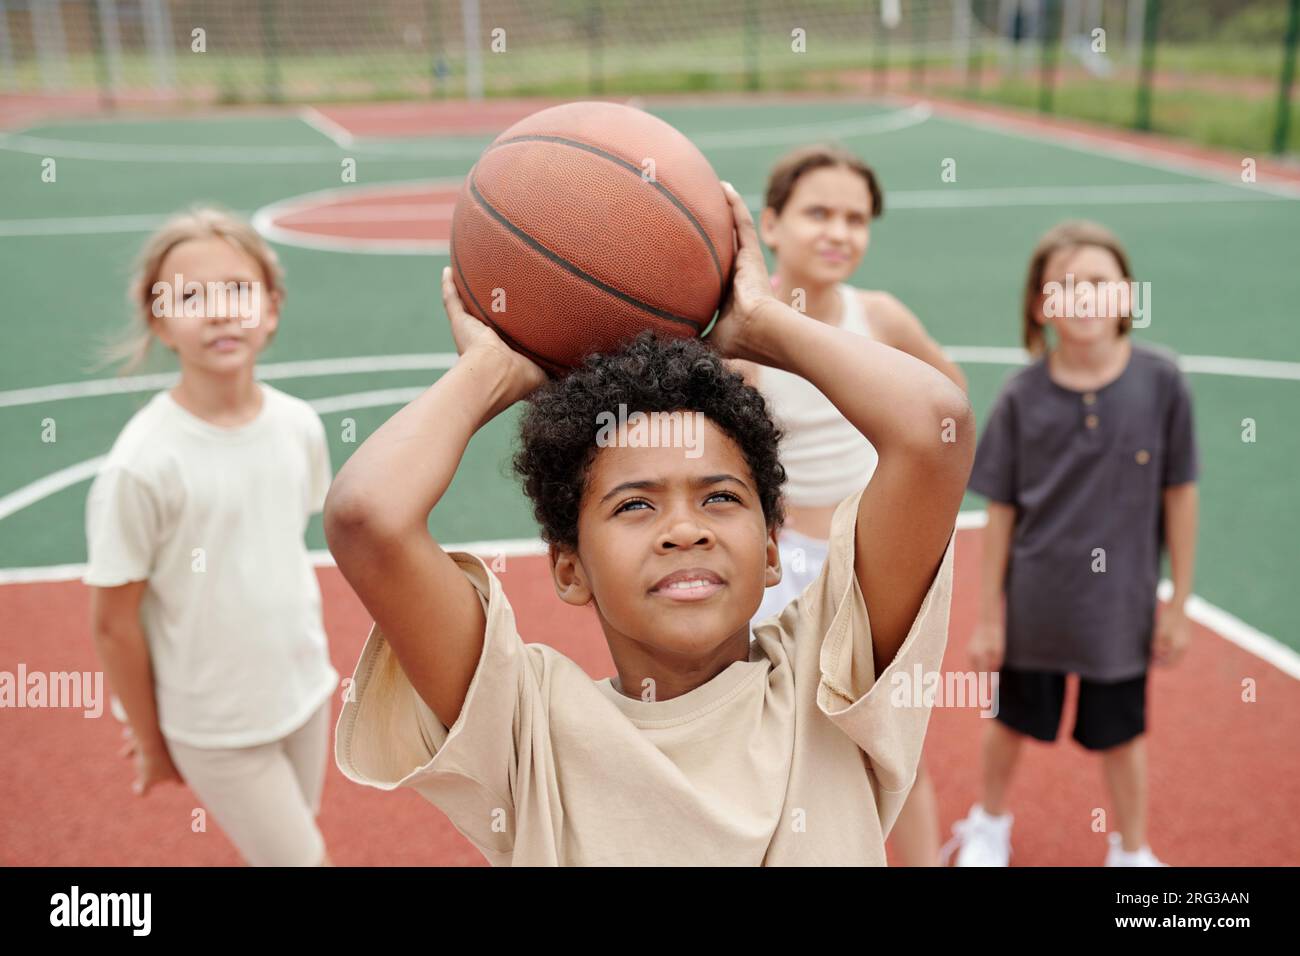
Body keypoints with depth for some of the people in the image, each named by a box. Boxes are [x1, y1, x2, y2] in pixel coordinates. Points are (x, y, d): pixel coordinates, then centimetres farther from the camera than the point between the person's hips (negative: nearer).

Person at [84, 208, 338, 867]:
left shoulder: (300, 425, -7)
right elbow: (112, 623, -13)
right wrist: (151, 742, -4)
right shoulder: (142, 464, -22)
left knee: (295, 841, 22)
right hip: (215, 731, -5)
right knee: (299, 860, 7)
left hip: (306, 693, 5)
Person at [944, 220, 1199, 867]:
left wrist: (1180, 603, -1)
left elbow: (1178, 493, -5)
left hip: (1121, 604, 0)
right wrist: (989, 615, -3)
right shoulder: (1022, 396, -13)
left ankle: (1131, 850, 43)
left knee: (1120, 735, 18)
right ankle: (990, 824, 48)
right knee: (1012, 722, 20)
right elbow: (1001, 512, -7)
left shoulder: (1160, 381, -13)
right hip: (1034, 604, 0)